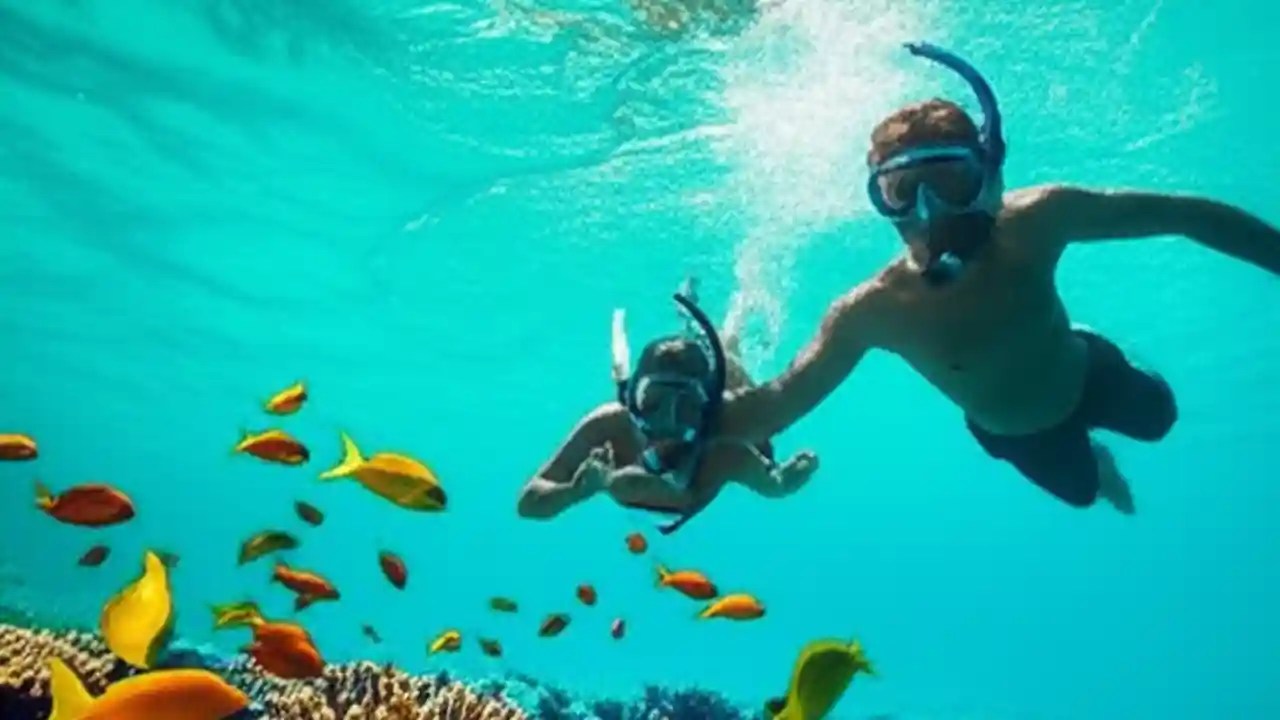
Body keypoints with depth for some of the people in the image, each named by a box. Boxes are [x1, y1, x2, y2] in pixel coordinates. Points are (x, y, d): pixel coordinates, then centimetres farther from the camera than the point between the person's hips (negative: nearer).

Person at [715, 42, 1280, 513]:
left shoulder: (1036, 221, -38)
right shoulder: (872, 311, -40)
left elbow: (1181, 214, -26)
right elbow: (776, 406, -36)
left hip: (1084, 376, 1)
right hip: (1013, 437, 0)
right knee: (1081, 489, 29)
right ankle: (1097, 460, 65)